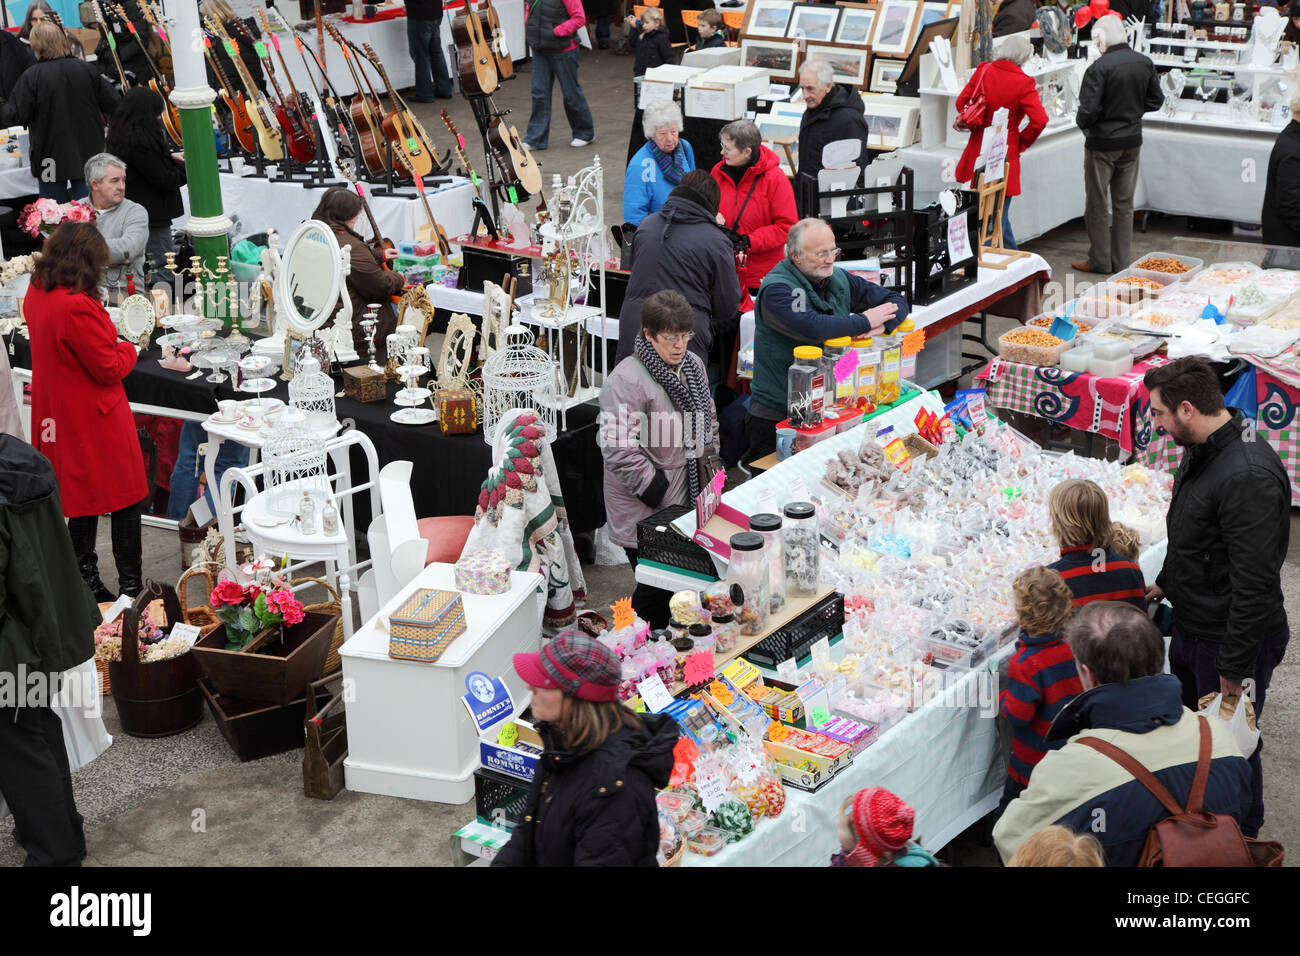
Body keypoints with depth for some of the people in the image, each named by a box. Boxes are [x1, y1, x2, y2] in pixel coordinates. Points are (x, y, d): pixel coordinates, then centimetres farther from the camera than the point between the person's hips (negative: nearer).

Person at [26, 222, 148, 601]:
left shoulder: (35, 295, 1)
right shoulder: (77, 306, -27)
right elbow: (109, 369, -20)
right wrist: (128, 349, 0)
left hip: (56, 411, 8)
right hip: (95, 419, -8)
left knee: (82, 502, 17)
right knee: (127, 498, 7)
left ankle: (87, 584, 24)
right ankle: (131, 587, 14)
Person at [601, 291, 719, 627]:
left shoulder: (692, 365, 9)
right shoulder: (627, 379, -18)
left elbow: (708, 419, 25)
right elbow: (619, 449, -22)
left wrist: (710, 462, 14)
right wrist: (659, 493, -18)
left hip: (687, 499, 8)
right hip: (645, 512, -8)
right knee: (655, 590, -4)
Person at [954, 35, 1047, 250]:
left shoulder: (983, 71, 0)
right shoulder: (1023, 83, -15)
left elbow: (961, 102, 7)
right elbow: (1040, 120, -21)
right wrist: (1021, 143, -5)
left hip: (977, 150, 6)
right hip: (1005, 153, -6)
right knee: (998, 210, 2)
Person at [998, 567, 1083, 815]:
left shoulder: (1025, 664, -26)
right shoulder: (1072, 648, -8)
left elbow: (1018, 716, -22)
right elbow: (1083, 692, 5)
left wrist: (1001, 697, -4)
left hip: (1032, 762, -6)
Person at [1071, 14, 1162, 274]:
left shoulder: (1099, 68, -20)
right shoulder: (1145, 63, 0)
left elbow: (1088, 109, -22)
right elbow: (1156, 101, 8)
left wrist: (1082, 123, -2)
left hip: (1102, 143, -6)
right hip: (1132, 141, 6)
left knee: (1098, 204, 6)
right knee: (1124, 203, 14)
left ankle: (1099, 261, 12)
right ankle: (1120, 260, 21)